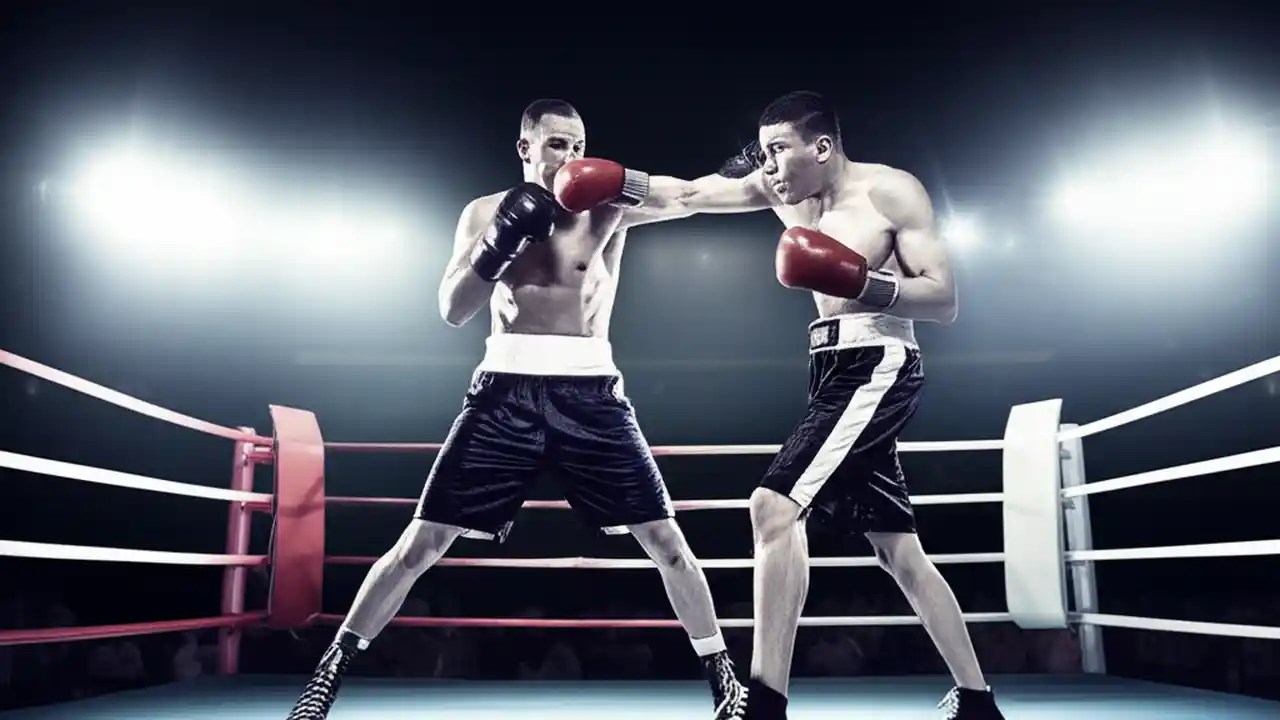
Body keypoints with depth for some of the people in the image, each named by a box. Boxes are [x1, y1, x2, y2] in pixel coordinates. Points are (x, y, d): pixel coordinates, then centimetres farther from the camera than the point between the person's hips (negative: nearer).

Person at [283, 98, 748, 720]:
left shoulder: (605, 208, 4)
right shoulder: (485, 212, 7)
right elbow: (452, 311, -2)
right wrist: (497, 246, -17)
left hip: (589, 392, 0)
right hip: (507, 389, 0)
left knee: (665, 539, 0)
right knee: (422, 542, 0)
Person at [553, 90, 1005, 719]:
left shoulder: (892, 191, -10)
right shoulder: (782, 185, 9)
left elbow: (945, 301, -13)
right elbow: (687, 196, 5)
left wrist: (861, 284, -27)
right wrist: (618, 183, -10)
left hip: (877, 370, -8)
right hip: (834, 373, 8)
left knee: (774, 505, -21)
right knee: (899, 550, 12)